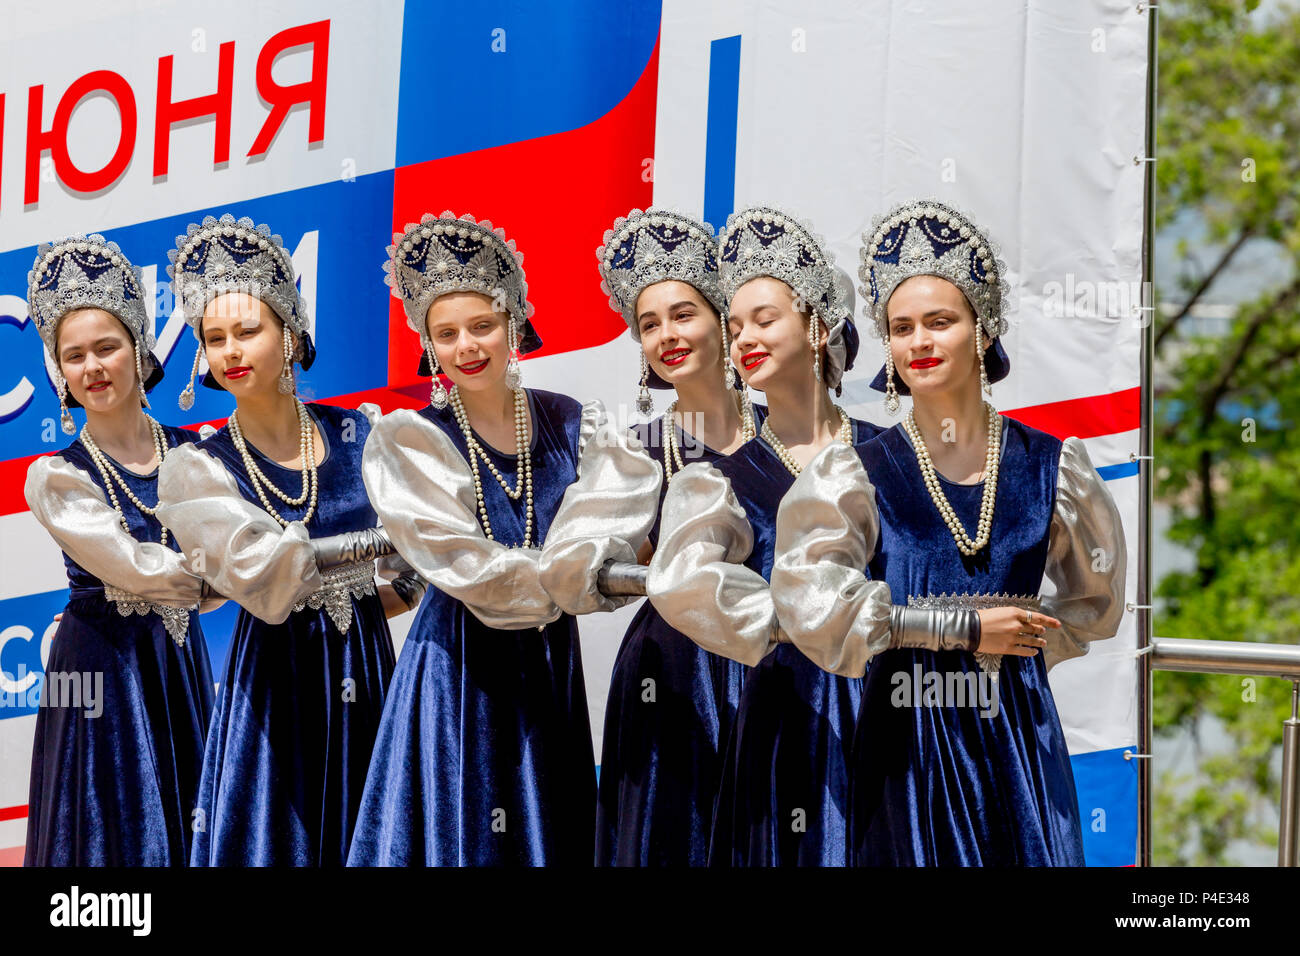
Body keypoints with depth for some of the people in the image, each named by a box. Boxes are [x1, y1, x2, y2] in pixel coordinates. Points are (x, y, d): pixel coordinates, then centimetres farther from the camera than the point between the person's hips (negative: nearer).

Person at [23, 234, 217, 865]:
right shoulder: (55, 477, -5)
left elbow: (211, 591, 1)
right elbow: (132, 567, -15)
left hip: (183, 664, 4)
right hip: (103, 671, -4)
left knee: (193, 825, 6)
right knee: (117, 834, -1)